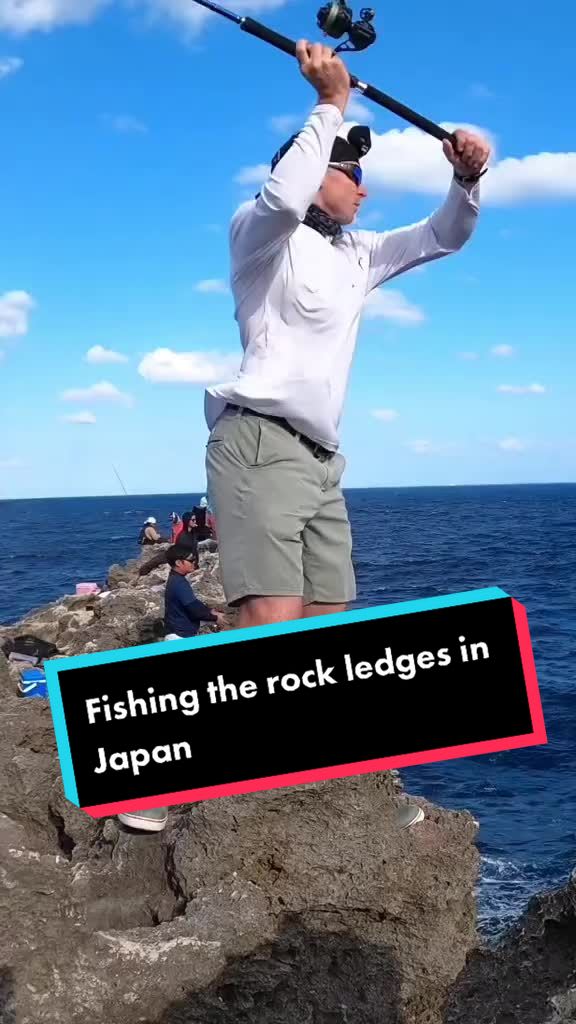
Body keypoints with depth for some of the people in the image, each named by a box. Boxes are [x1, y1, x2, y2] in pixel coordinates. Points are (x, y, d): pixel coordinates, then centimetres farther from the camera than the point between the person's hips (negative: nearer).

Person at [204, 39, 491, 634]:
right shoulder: (261, 233, 1)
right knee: (273, 629, -21)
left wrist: (466, 178, 5)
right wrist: (332, 102, -14)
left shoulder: (357, 254, 24)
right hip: (260, 444, -8)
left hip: (322, 457, 8)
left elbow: (442, 238, 25)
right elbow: (284, 198, -22)